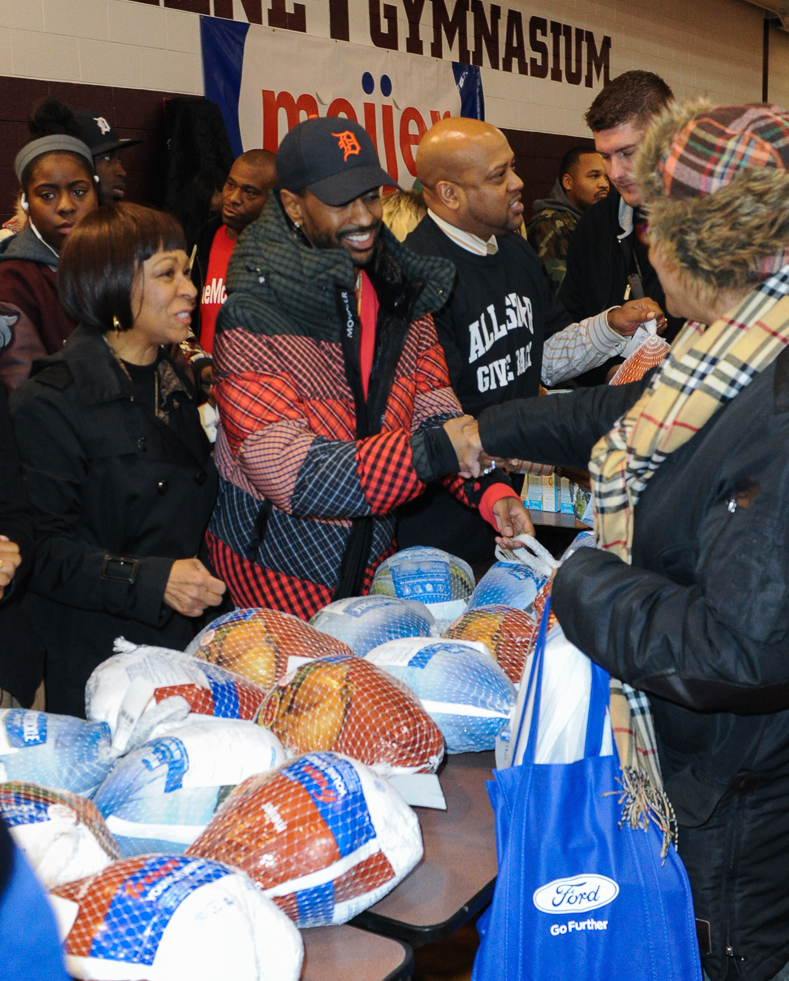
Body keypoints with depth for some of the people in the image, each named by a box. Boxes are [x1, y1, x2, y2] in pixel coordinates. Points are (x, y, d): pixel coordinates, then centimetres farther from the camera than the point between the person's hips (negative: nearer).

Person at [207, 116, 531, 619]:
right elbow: (290, 474, -28)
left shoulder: (401, 291, 0)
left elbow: (434, 407, -2)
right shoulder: (253, 319, -22)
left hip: (376, 554, 6)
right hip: (279, 570, -6)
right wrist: (437, 449, -32)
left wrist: (490, 490, -21)